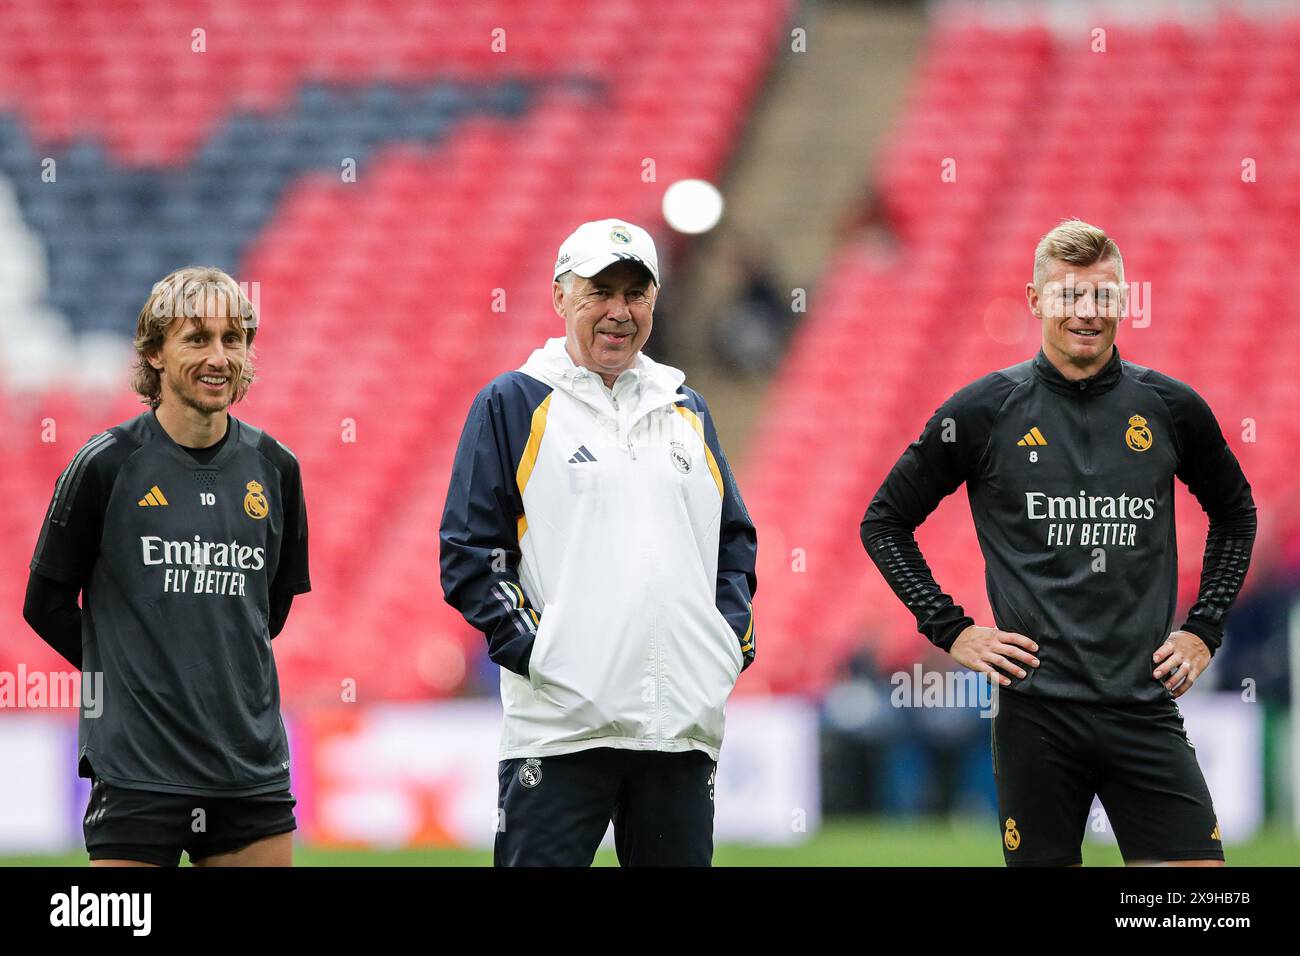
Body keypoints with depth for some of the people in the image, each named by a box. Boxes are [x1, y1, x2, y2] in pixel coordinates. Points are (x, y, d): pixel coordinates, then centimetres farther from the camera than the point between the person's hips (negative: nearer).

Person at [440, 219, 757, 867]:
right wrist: (530, 647, -11)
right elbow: (467, 553, -1)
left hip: (684, 721, 5)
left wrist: (734, 637, 9)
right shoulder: (512, 405, 3)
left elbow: (735, 536, 25)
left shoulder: (686, 411, 18)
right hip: (560, 723, -5)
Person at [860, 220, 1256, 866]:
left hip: (1146, 709, 2)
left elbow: (1235, 513, 24)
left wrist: (1204, 629, 13)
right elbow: (884, 522, 10)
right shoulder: (984, 412, 0)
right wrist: (951, 630, 2)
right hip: (1037, 710, -1)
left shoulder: (1171, 409, 6)